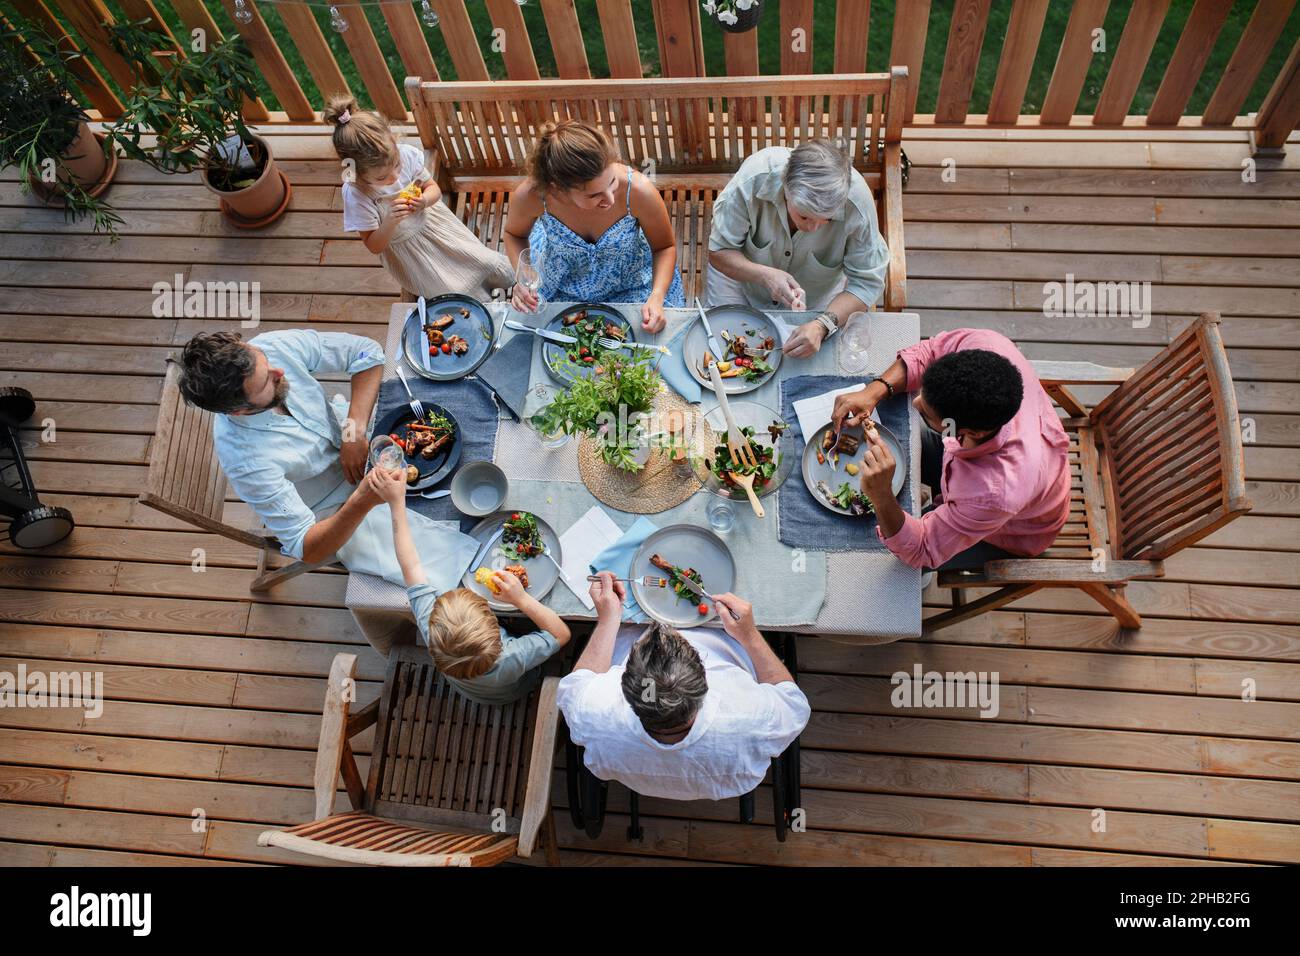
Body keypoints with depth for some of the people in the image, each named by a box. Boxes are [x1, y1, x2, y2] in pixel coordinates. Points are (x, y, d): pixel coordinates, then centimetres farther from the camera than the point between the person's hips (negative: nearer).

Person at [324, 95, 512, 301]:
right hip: (405, 248, -4)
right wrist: (390, 222, -41)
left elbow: (434, 189, -4)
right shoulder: (356, 194, -31)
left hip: (430, 220, 4)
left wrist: (424, 200, -29)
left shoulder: (407, 154, -24)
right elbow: (374, 246, -20)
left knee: (489, 263, 1)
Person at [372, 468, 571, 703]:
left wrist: (396, 502, -28)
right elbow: (562, 634, -31)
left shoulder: (431, 628, -44)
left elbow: (410, 564, -33)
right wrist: (522, 599, -38)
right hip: (516, 691, -2)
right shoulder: (514, 660, -49)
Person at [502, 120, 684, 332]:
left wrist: (656, 297, -32)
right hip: (561, 289, 1)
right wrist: (522, 278, -26)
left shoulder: (638, 191, -37)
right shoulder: (530, 196, -34)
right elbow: (514, 234, -7)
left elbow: (665, 247, -15)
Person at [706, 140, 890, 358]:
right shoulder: (752, 179, -38)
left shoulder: (858, 202, -37)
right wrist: (765, 275, -46)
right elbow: (719, 251, -26)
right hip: (742, 269, 0)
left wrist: (822, 325, -46)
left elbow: (868, 282, -28)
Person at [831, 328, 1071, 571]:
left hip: (1006, 536, -5)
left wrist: (881, 496, -54)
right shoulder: (988, 345, -38)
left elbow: (922, 550, -35)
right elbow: (929, 351, -15)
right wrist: (873, 392, -32)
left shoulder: (996, 494, -51)